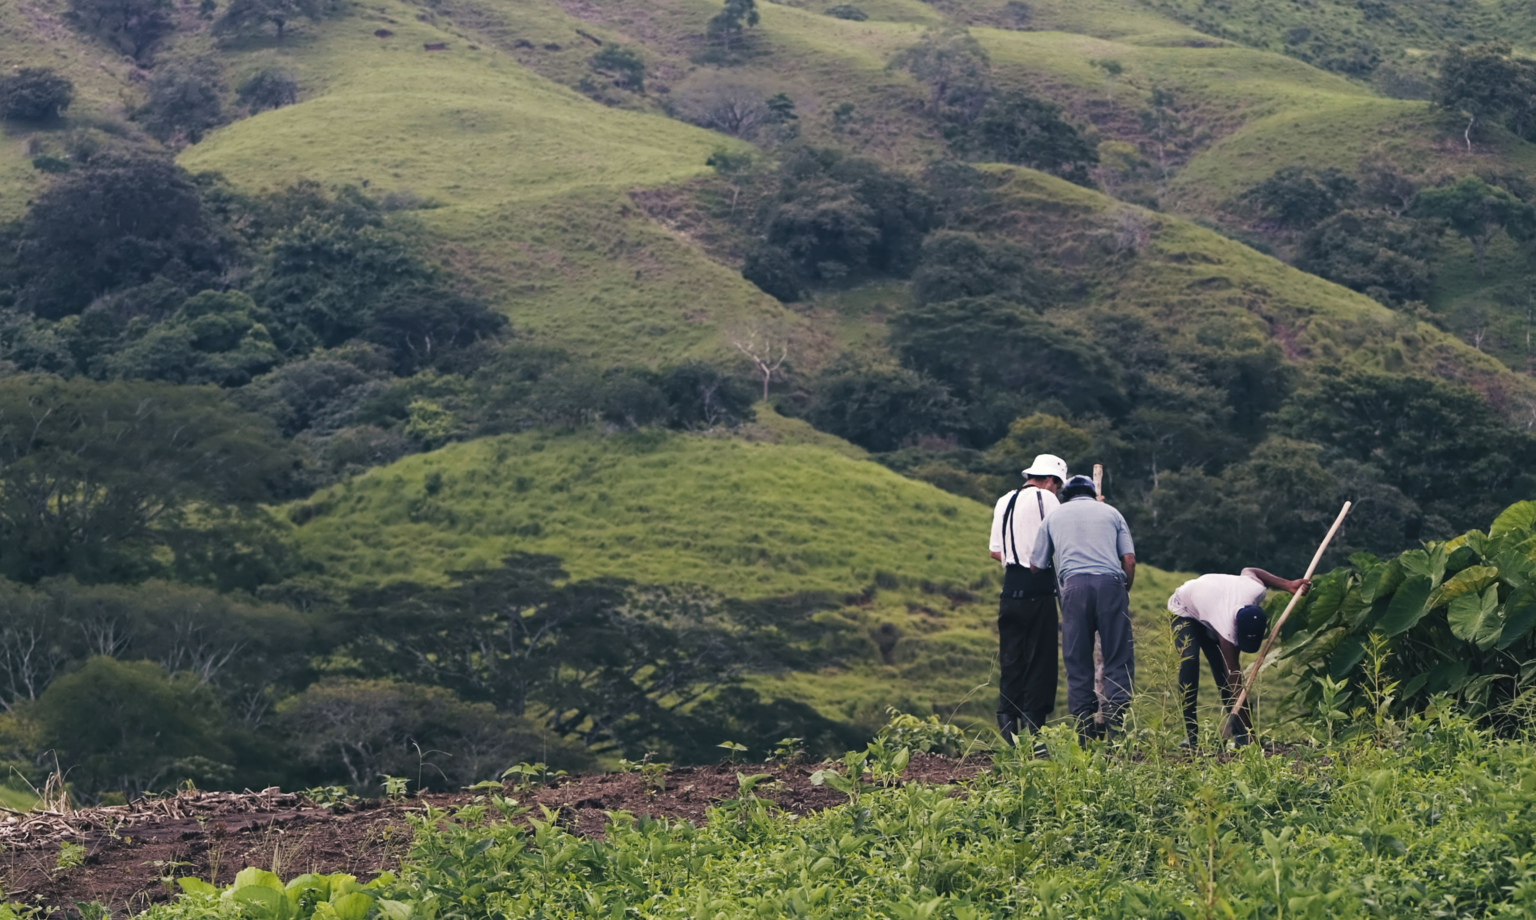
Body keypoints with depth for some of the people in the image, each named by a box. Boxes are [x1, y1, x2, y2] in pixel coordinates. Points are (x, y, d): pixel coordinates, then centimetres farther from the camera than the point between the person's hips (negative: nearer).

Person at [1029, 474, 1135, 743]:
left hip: (1074, 584, 0)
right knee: (1119, 659, 0)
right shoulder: (1110, 512, 22)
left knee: (1078, 661, 4)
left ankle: (1085, 726, -3)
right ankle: (1113, 718, -16)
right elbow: (1129, 559, 12)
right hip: (1111, 582, 0)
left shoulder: (1054, 516, 23)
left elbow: (1036, 565, 20)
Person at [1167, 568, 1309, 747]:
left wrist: (1288, 585, -13)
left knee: (1222, 668, -7)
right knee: (1189, 660, -27)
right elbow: (1234, 679, -40)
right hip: (1184, 610, -6)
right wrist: (1246, 724, -39)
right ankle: (1190, 734, -24)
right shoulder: (1226, 627, -45)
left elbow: (1248, 570, -6)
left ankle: (1238, 732, -4)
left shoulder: (1257, 590, -33)